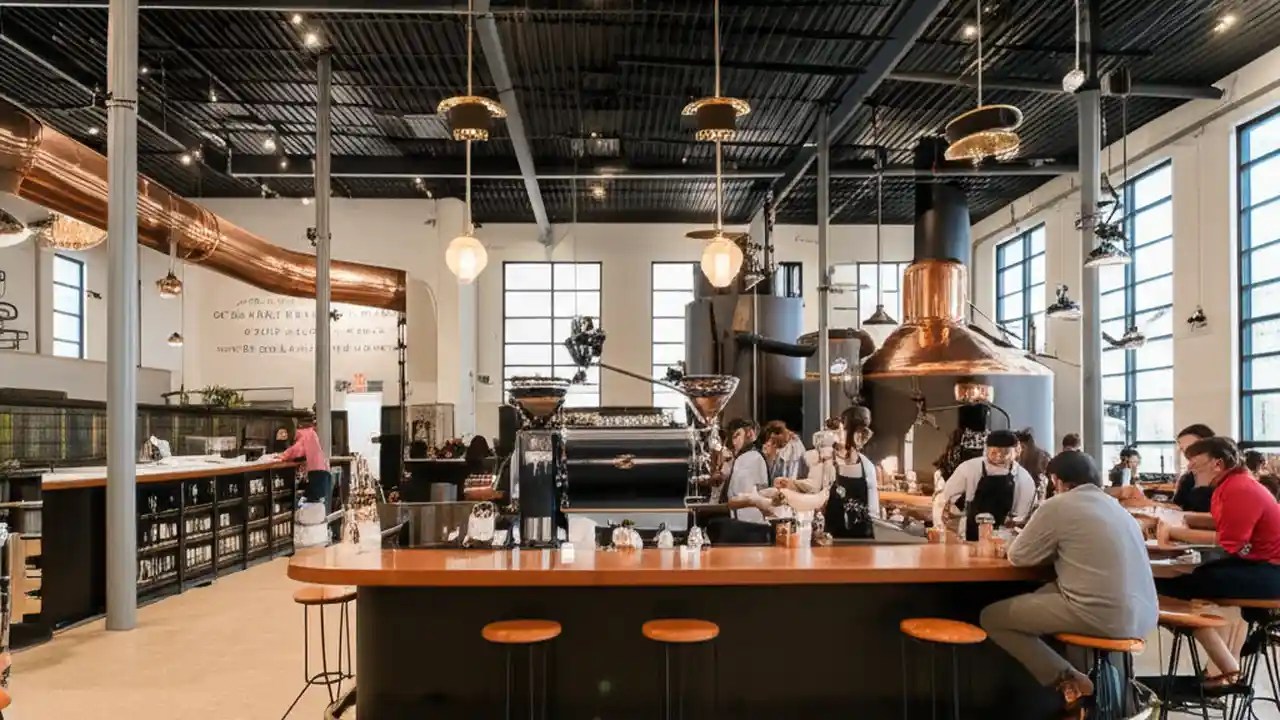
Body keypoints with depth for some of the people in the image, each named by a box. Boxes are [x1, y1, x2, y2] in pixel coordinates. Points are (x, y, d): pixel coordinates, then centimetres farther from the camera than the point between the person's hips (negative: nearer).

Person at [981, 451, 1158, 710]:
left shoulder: (1058, 506, -5)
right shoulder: (1114, 505, 18)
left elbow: (1018, 556, 3)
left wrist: (1052, 551, 20)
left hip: (1105, 617, -8)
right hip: (1143, 616, 8)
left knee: (991, 616, 5)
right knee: (1041, 596, 29)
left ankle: (1067, 679, -2)